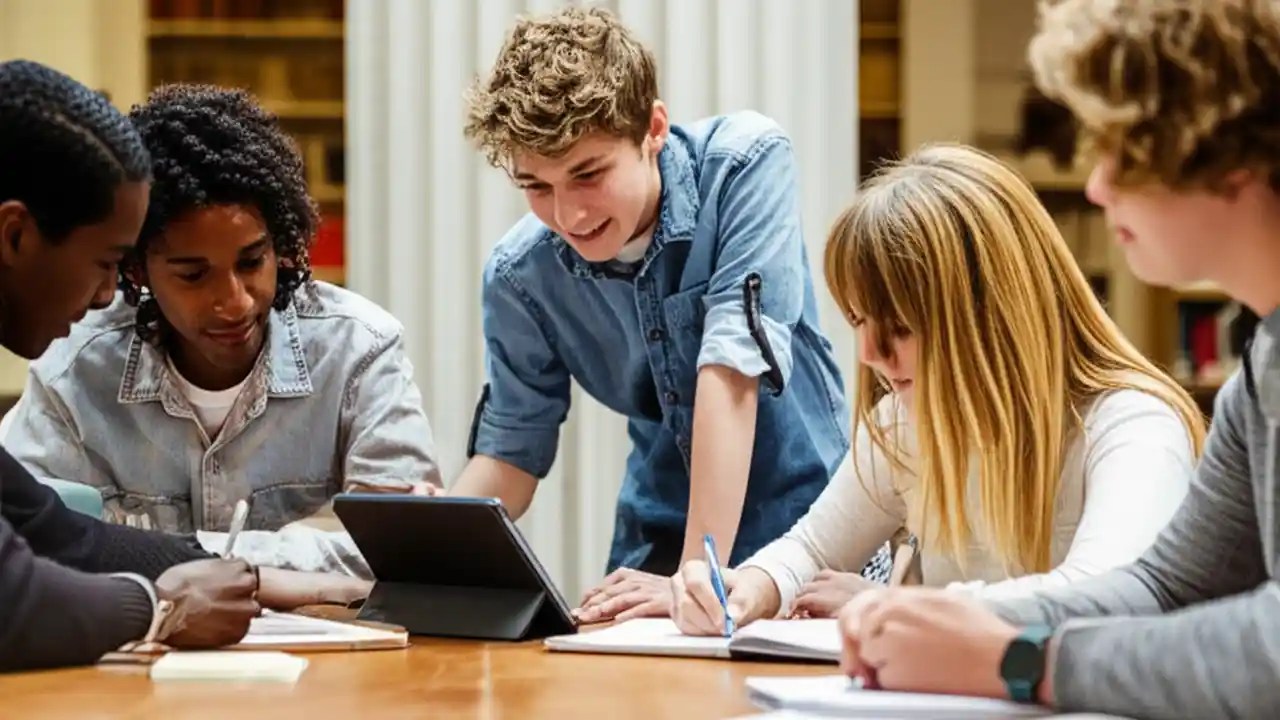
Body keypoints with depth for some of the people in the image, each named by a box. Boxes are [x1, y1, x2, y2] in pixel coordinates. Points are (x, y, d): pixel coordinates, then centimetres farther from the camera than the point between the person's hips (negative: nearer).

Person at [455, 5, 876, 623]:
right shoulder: (521, 275, -7)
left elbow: (732, 368, -25)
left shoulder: (745, 162, -17)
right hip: (659, 544, 2)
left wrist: (699, 577, -31)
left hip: (802, 522, -2)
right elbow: (512, 451, 3)